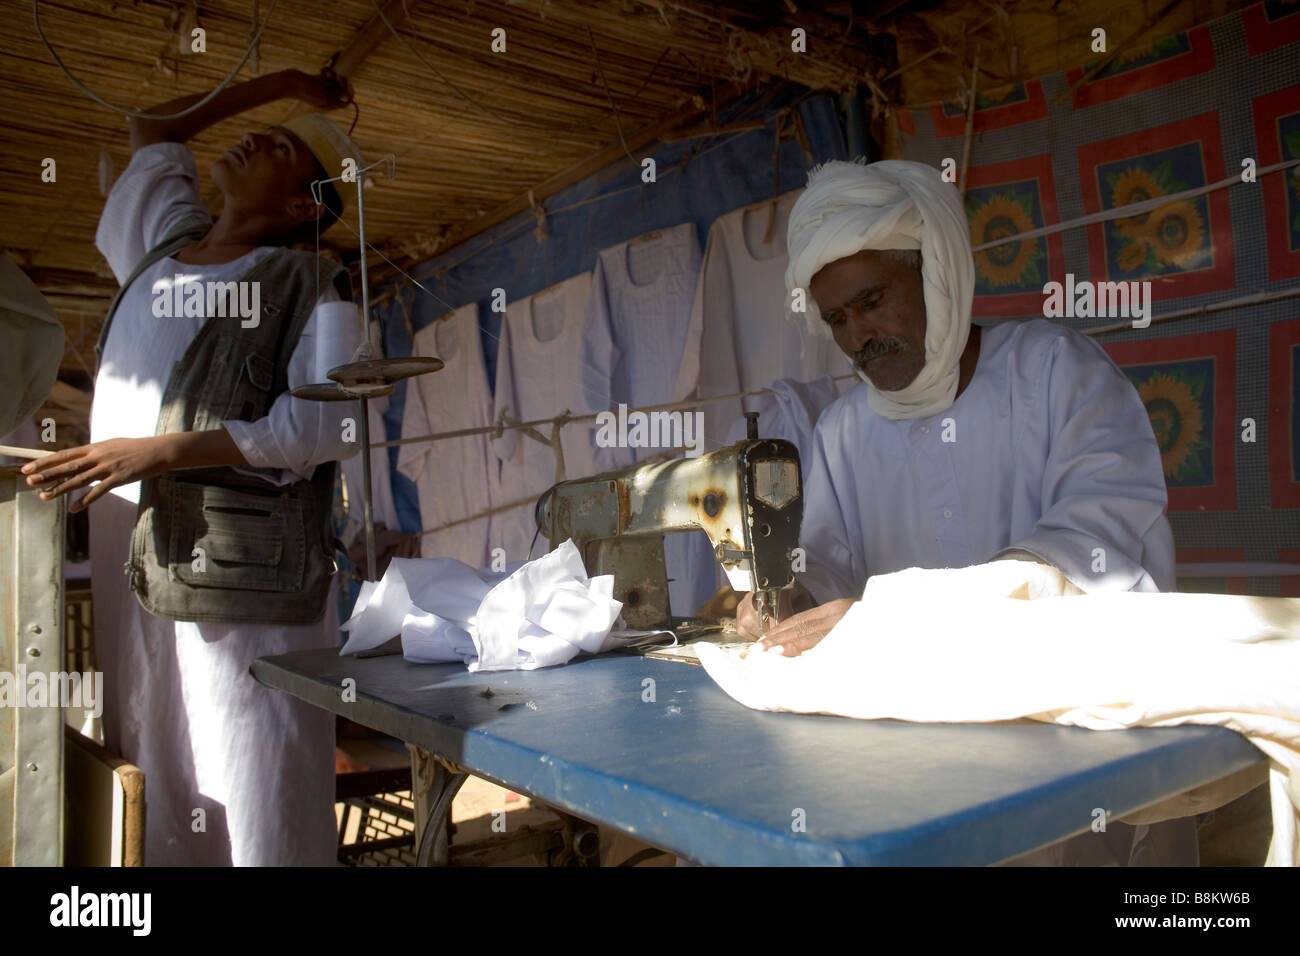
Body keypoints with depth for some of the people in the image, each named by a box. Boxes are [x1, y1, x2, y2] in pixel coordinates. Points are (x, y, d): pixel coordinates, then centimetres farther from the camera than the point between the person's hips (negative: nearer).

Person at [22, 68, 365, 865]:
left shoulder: (309, 283, 1)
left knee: (260, 806, -7)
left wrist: (160, 450, -16)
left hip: (243, 568, -6)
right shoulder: (162, 239, 20)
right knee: (151, 787, 7)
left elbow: (329, 426, -11)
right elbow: (151, 127, 37)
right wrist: (283, 84, 36)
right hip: (127, 566, 6)